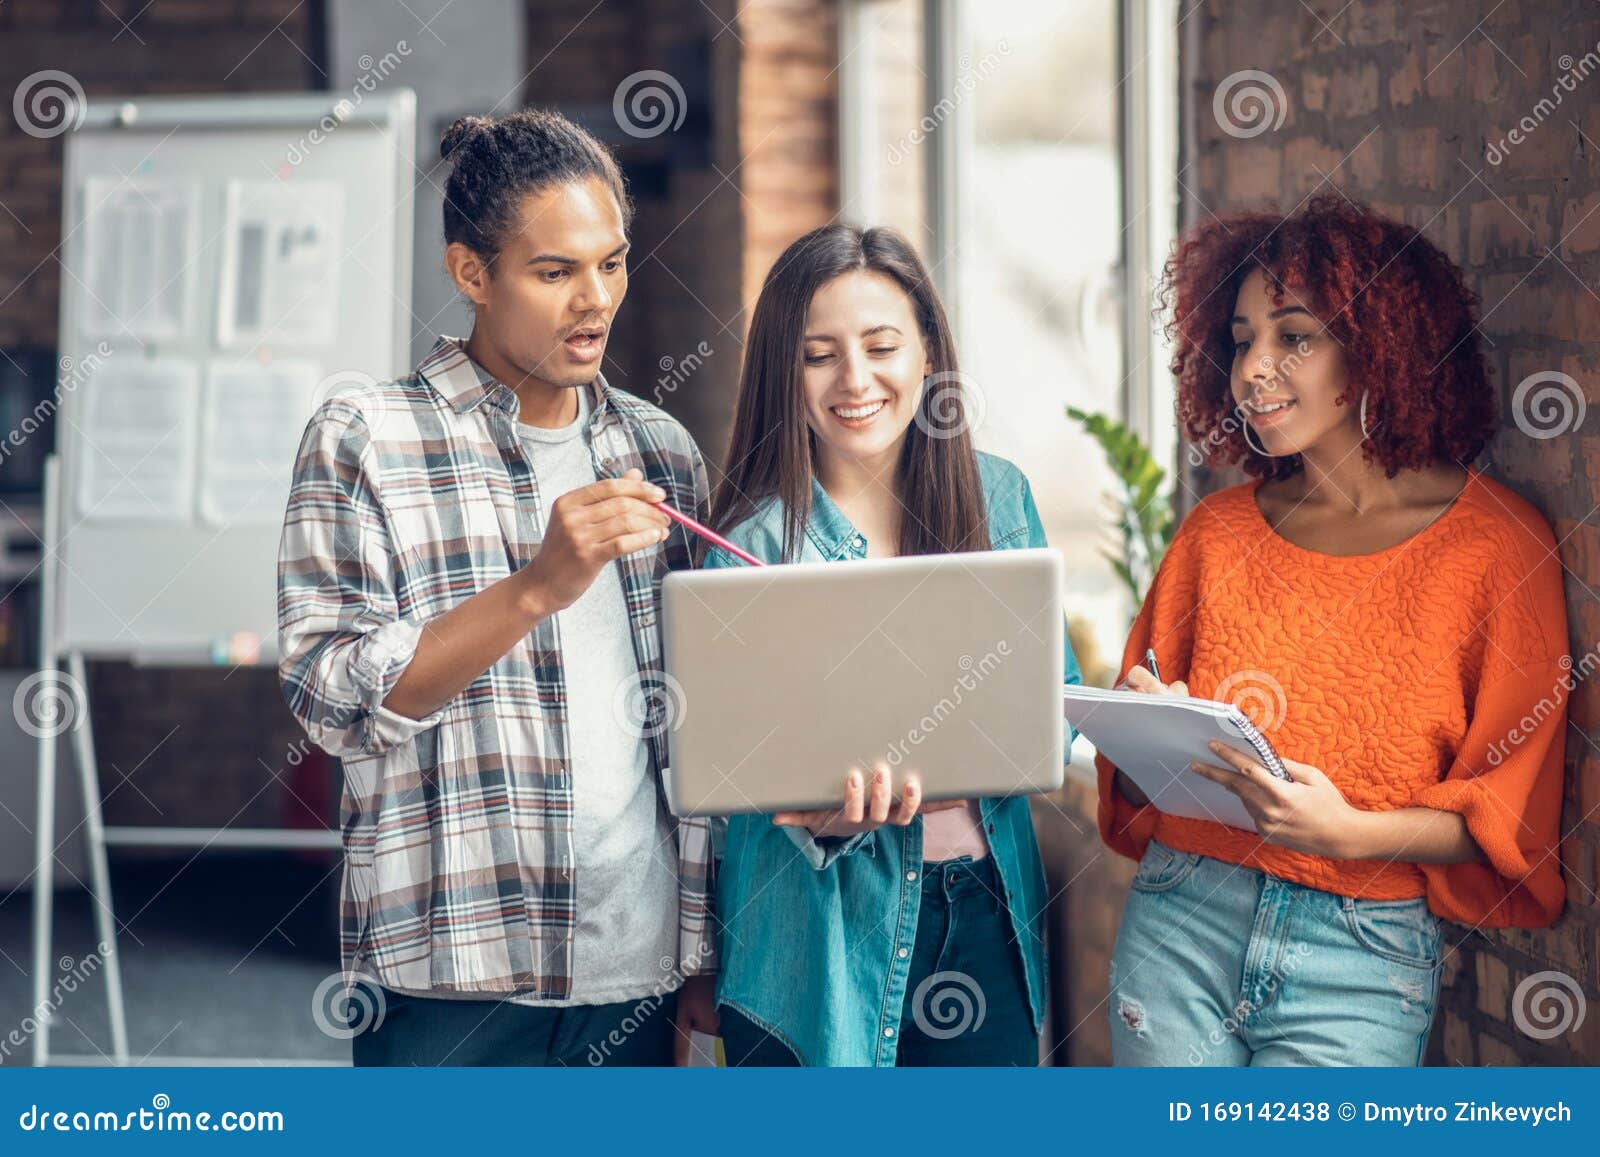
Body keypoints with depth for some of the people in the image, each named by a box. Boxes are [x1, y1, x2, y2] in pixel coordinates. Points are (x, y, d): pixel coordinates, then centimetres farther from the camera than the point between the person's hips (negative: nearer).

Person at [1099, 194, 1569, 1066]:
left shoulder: (1498, 545, -2)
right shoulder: (1217, 530, 10)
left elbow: (1507, 811, -3)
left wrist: (1351, 832, -18)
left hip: (1363, 953, -3)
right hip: (1181, 918, 3)